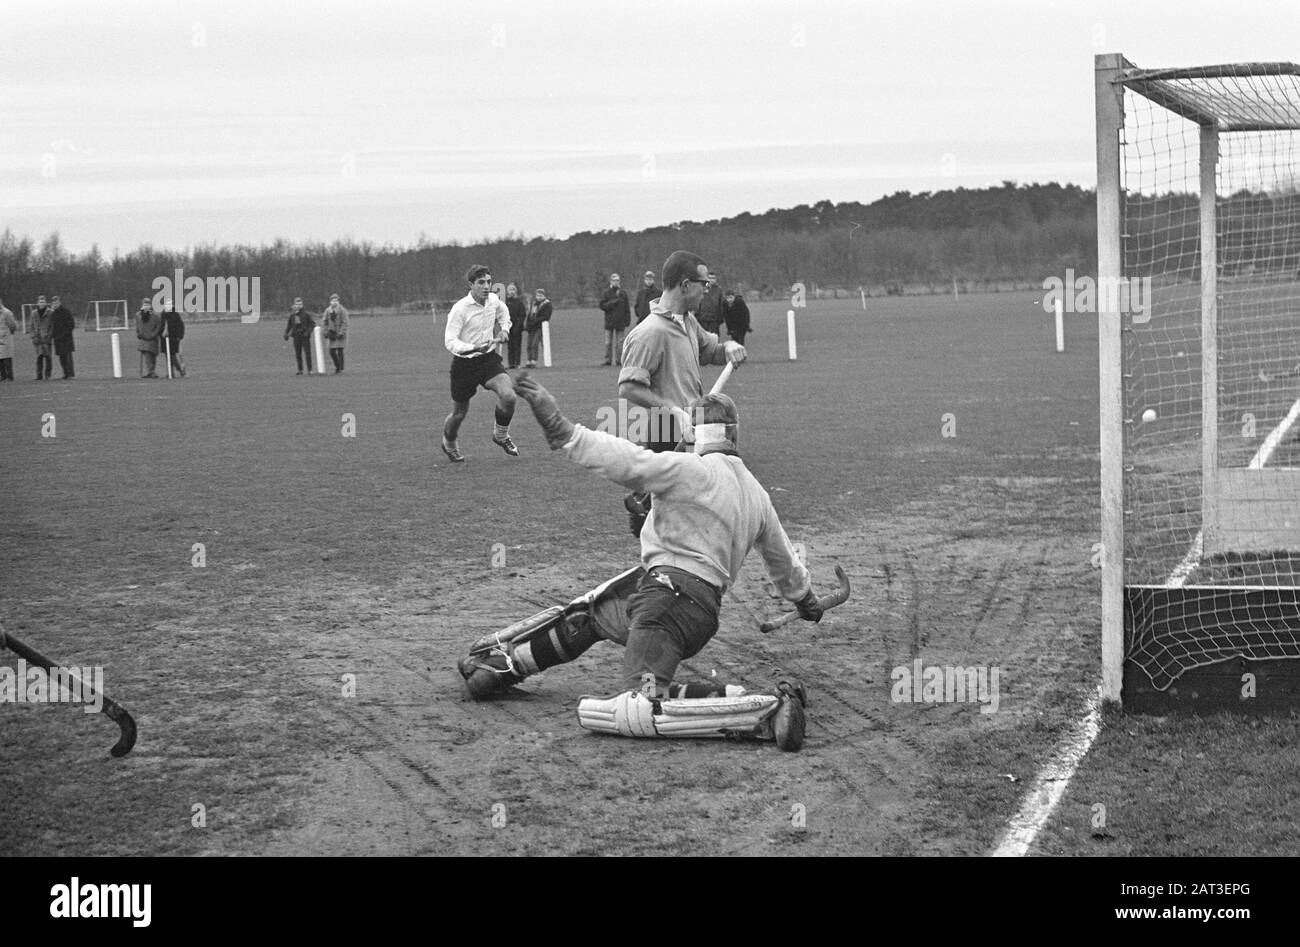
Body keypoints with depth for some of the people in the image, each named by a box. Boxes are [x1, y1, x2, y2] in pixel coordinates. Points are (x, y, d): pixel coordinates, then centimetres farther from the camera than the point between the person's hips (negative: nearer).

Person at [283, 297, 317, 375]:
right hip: (296, 336, 4)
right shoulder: (292, 315, 5)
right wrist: (286, 334, 6)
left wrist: (308, 332, -16)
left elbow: (312, 323, -4)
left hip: (304, 336, -4)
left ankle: (309, 370, 1)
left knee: (307, 353, -4)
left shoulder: (306, 314, -6)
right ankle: (300, 370, 13)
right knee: (297, 354, 5)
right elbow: (289, 325, 16)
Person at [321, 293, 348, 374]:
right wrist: (326, 331, 3)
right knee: (332, 351, 4)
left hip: (339, 333, -5)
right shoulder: (328, 310, 8)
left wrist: (341, 333, -18)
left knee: (339, 351, -8)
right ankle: (337, 366, 22)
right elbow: (324, 321, 14)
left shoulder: (342, 310, -8)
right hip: (332, 333, 5)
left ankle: (341, 369, -2)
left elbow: (345, 323, -11)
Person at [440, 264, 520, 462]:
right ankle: (448, 444, 41)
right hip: (464, 363, -4)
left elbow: (503, 312, 26)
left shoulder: (494, 300, -1)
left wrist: (504, 329, 10)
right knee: (459, 414, 9)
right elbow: (450, 341, -26)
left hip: (489, 357, 4)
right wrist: (474, 348, -40)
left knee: (508, 396, -21)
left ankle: (501, 436, 5)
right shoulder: (460, 309, -20)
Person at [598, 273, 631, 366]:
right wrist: (613, 302, -15)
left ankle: (619, 360, 6)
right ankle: (608, 359, 3)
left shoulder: (623, 294, 8)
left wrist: (627, 322, 2)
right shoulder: (607, 293, 5)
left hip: (620, 322, 1)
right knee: (608, 342, -1)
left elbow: (627, 309, 8)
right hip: (609, 321, -1)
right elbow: (602, 305, -4)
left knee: (619, 342, 2)